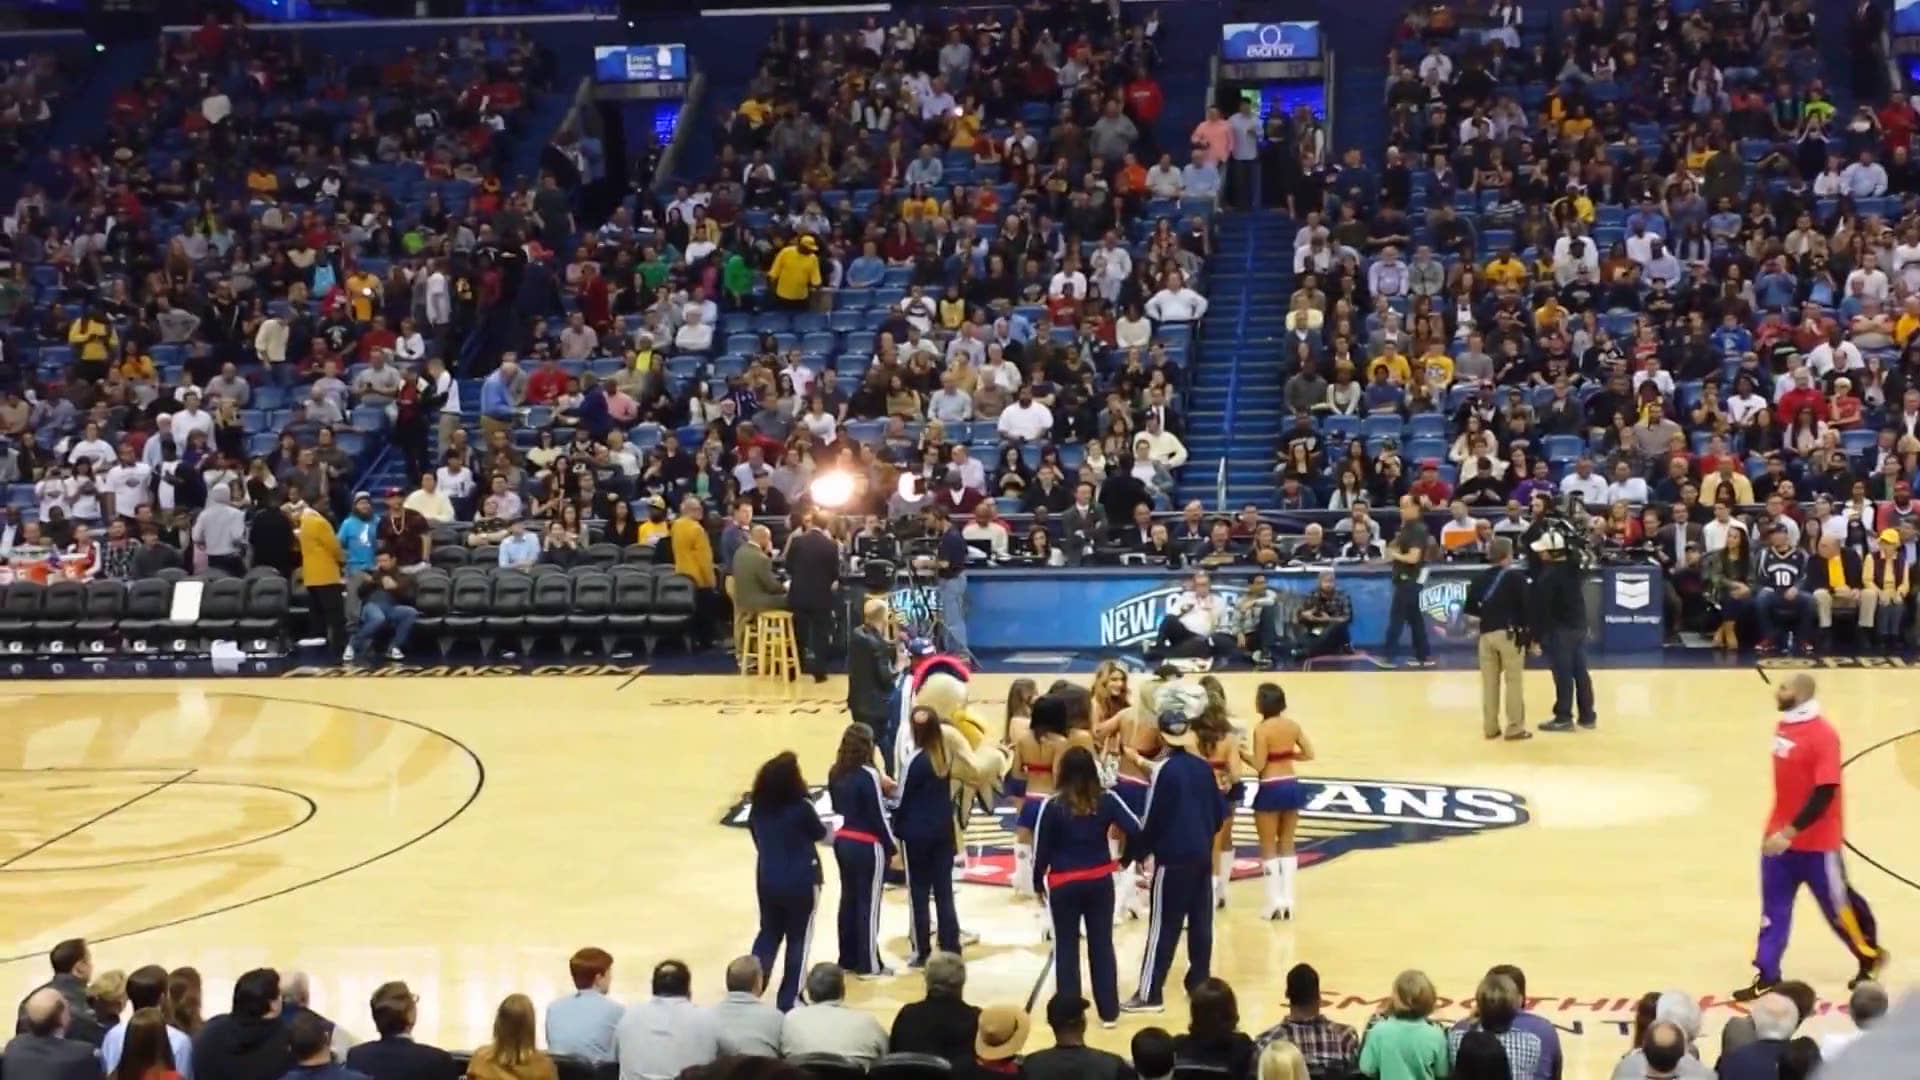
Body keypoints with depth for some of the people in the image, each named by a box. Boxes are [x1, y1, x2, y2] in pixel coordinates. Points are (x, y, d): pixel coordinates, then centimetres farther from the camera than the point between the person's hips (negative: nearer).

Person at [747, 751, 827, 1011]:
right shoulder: (801, 807, -19)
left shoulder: (759, 807, -4)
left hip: (767, 879, 5)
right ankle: (788, 1000, 11)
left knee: (768, 933, 21)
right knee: (798, 939, 9)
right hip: (800, 881, -5)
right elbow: (819, 834, -3)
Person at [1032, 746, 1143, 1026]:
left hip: (1064, 884, -2)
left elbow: (1042, 848, -7)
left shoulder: (1052, 805, -12)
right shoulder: (1107, 800, -5)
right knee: (1102, 945, 11)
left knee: (1066, 947, 9)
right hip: (1100, 881, 2)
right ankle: (1109, 1012, 15)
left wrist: (1038, 882, 6)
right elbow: (1136, 831, -9)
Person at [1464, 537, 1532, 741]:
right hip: (1510, 633, -4)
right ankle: (1515, 728, 0)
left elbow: (1470, 609, 7)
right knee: (1514, 681, 0)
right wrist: (1527, 629, -2)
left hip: (1486, 634, 4)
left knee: (1489, 682, 10)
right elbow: (1526, 606, -10)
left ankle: (1490, 727, 13)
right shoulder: (1516, 576, -6)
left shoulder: (1481, 577, 7)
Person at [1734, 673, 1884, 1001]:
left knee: (1837, 904, 10)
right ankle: (1767, 977, 11)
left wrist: (1790, 832, -26)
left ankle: (1870, 957, 32)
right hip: (1780, 835, 7)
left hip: (1816, 842, -7)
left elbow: (1825, 794, -25)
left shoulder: (1823, 735, -23)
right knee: (1773, 909, 6)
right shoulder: (1785, 725, 3)